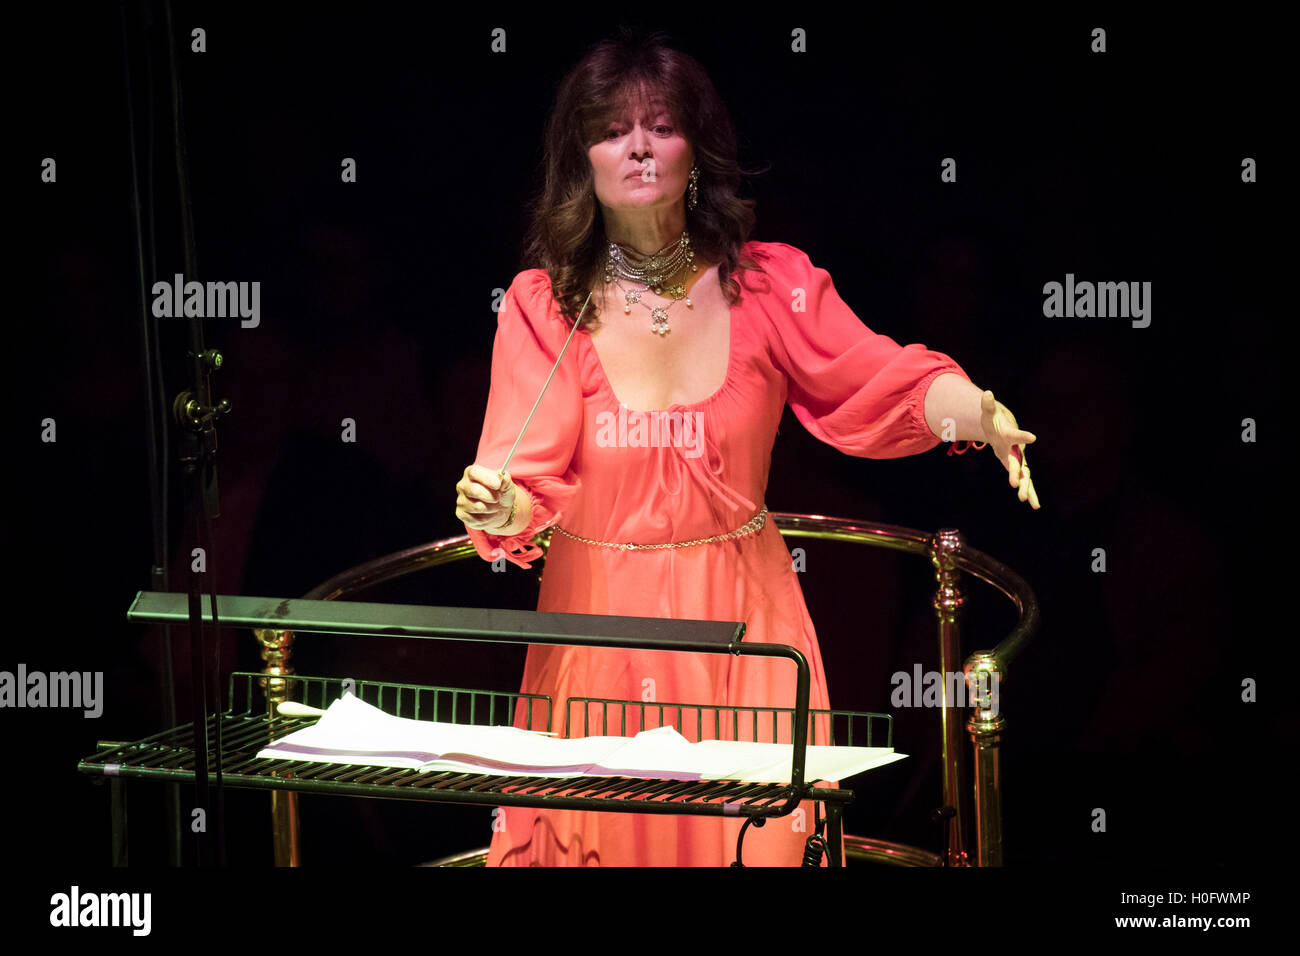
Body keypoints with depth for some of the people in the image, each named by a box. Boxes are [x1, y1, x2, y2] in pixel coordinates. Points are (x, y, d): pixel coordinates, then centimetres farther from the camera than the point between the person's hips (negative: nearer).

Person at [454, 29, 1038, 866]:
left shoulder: (767, 282, -3)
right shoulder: (544, 304, -5)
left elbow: (884, 383, -10)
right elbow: (531, 481, -10)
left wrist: (978, 413, -30)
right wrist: (500, 508, -33)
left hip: (740, 622, 1)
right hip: (599, 616, -1)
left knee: (752, 836, 3)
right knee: (602, 833, 5)